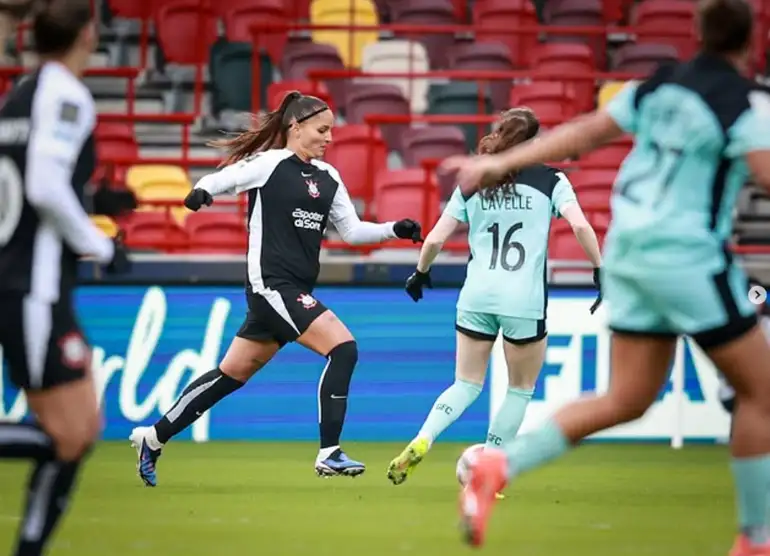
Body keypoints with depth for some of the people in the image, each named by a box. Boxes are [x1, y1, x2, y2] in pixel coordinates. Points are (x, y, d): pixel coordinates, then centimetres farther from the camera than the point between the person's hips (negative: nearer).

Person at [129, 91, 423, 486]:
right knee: (343, 347, -17)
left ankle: (154, 438, 23)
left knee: (232, 374, 12)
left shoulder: (327, 177, 13)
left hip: (296, 291, 8)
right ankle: (328, 454, -13)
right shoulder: (269, 164, -7)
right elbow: (217, 181, -8)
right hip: (272, 285, -8)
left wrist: (394, 229, 3)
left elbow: (352, 231, 16)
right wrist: (201, 193, -30)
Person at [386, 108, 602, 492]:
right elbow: (580, 226, -14)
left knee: (466, 385, 13)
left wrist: (421, 273, 25)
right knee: (521, 389, 14)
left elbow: (435, 239, 9)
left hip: (476, 297, 3)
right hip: (524, 301, -3)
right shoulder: (550, 180, 1)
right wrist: (600, 269, -5)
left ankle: (420, 443, -12)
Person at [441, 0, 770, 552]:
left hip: (628, 250, 7)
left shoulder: (660, 85, 8)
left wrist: (500, 164, 11)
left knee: (627, 399, 12)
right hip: (686, 254, -7)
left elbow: (583, 132, 8)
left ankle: (501, 465, -2)